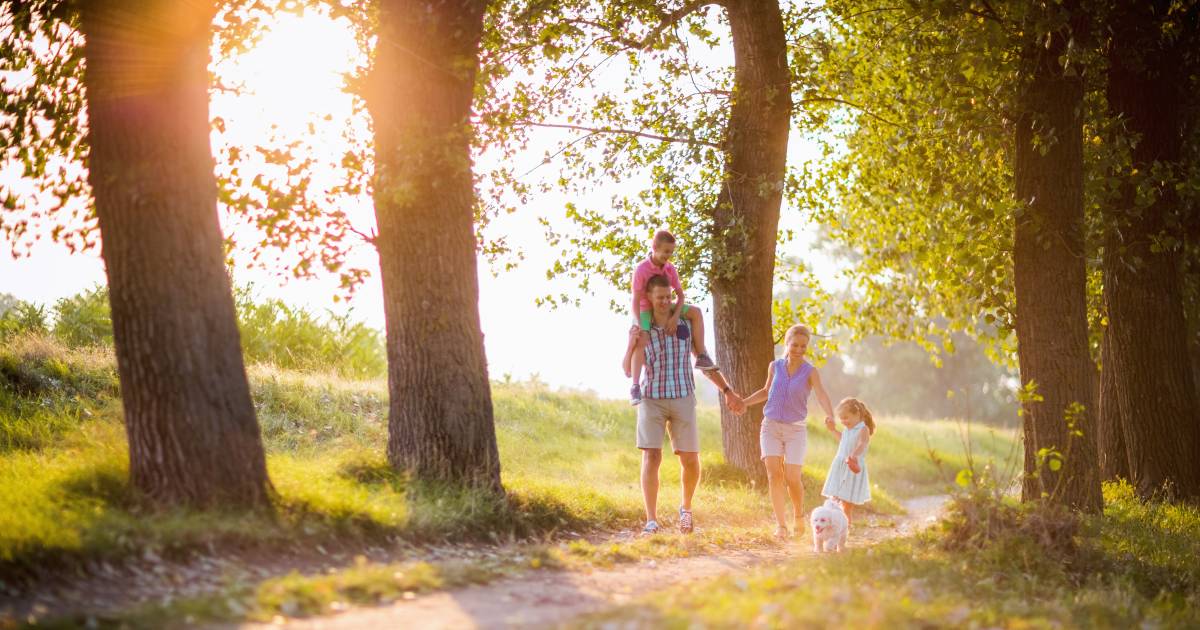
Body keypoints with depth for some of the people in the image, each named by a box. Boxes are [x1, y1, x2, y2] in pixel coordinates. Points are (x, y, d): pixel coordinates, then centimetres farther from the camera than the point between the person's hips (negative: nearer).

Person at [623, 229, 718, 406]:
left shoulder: (670, 269, -8)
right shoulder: (641, 270, -23)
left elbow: (680, 295, -5)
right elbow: (635, 301, -24)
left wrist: (675, 317, -22)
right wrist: (639, 326, -34)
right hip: (644, 311, -5)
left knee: (695, 312, -11)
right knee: (641, 341, -31)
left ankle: (701, 357, -9)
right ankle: (635, 386, -35)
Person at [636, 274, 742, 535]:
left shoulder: (686, 324, 2)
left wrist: (727, 391, 5)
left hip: (682, 399, 1)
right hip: (651, 399, -1)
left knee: (690, 461, 0)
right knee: (651, 457, -14)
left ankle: (686, 506, 28)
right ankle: (651, 521, -13)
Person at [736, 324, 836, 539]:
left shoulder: (810, 372, -7)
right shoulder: (775, 366, 2)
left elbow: (821, 395, -26)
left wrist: (830, 416, -45)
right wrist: (744, 402, 8)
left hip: (796, 430, -2)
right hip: (771, 426, 2)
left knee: (792, 479, -8)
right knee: (774, 474, -13)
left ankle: (798, 514, 21)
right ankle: (781, 524, -12)